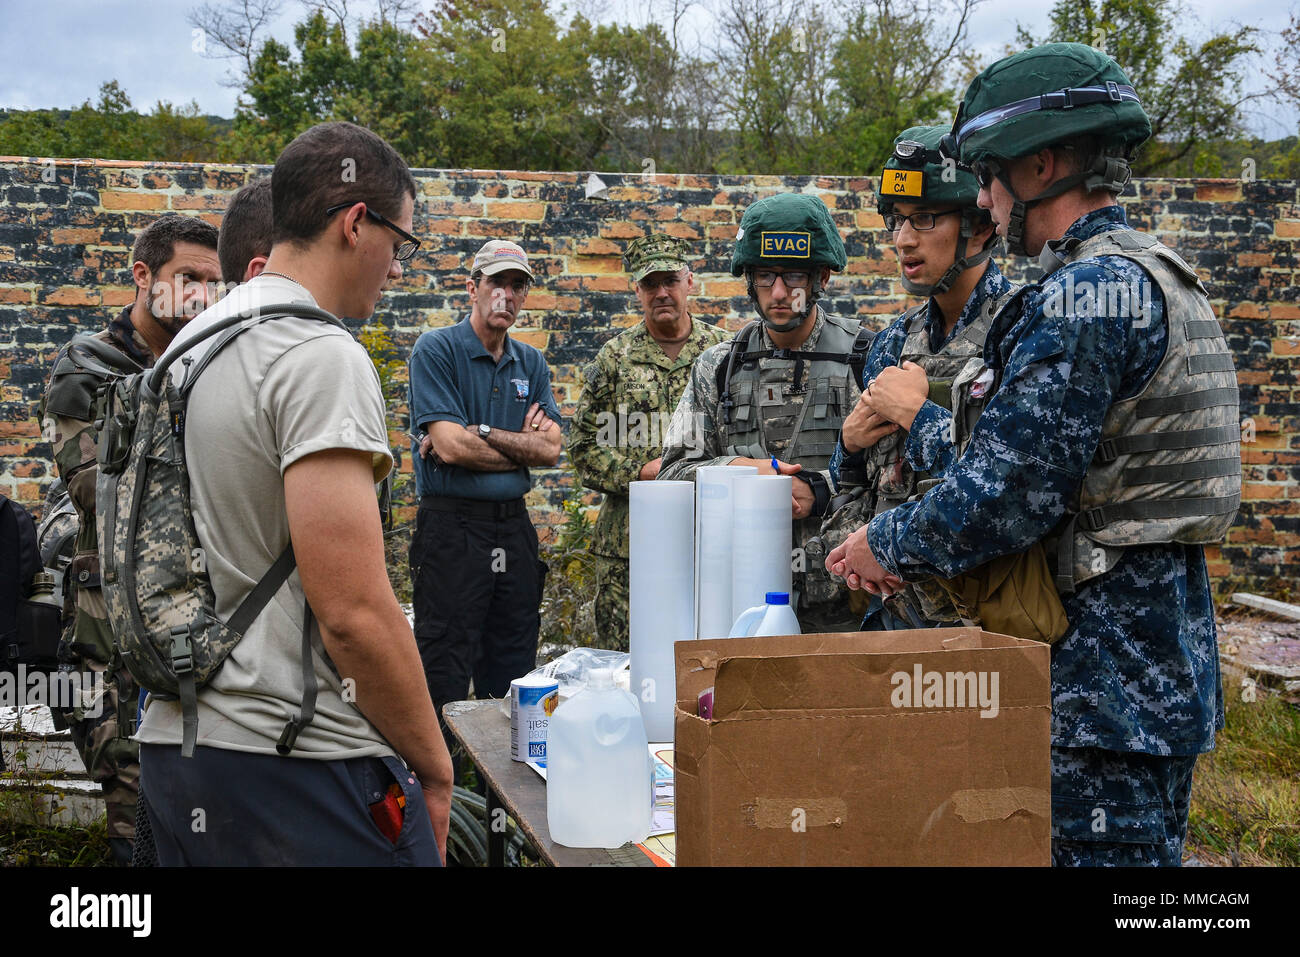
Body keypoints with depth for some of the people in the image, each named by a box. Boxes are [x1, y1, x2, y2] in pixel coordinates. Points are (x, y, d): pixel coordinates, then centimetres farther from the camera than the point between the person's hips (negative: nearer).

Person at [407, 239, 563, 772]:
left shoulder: (531, 364, 14)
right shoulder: (437, 349, -4)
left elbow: (551, 448, 1)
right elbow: (449, 445, -15)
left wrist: (480, 435, -12)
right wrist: (522, 445, -3)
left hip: (514, 528, 6)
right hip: (451, 524, -6)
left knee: (513, 675, 11)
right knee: (444, 673, -3)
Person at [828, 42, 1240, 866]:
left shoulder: (1091, 290, -18)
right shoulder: (1158, 279, 16)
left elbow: (1009, 489, -23)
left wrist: (886, 545, -6)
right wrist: (907, 547, 12)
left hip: (1108, 670, -10)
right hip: (1161, 651, 10)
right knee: (1143, 848, 18)